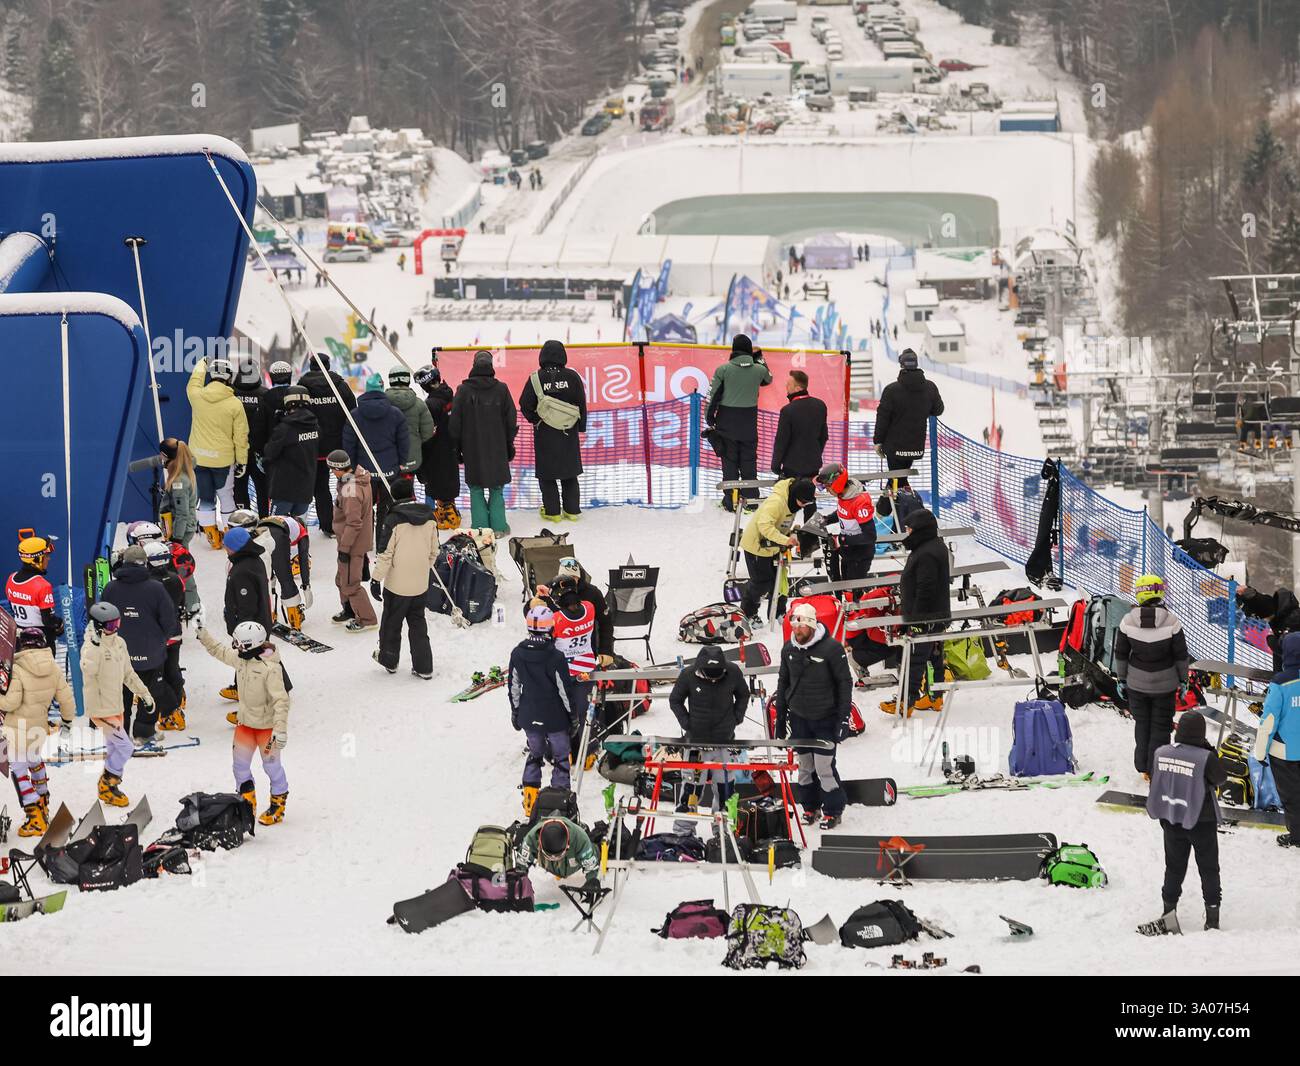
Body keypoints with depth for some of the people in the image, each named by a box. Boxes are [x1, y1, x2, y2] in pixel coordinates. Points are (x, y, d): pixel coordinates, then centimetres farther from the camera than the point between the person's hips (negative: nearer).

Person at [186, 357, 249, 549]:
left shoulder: (197, 396, -9)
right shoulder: (235, 404, -14)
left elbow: (194, 383, 18)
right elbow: (241, 436, -8)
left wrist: (202, 364, 36)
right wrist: (242, 461, 3)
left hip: (199, 458, 2)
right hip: (223, 459, -2)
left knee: (205, 497, 13)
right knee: (226, 497, 13)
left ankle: (211, 535, 13)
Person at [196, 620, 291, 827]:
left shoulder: (271, 667, -26)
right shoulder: (239, 659, -2)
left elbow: (281, 699, -26)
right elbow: (218, 650, 18)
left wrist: (281, 730, -28)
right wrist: (202, 633, 13)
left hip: (267, 725, -7)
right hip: (245, 722, 7)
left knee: (272, 765, 6)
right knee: (240, 765, 11)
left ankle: (278, 804, 23)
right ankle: (247, 802, 28)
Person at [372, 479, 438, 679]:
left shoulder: (394, 520, -18)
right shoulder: (429, 518, -2)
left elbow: (385, 553, -17)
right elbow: (434, 551, 8)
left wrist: (377, 579, -9)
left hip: (397, 584, -4)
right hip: (421, 585, 5)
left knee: (391, 622, 16)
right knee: (418, 624, 16)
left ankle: (388, 660, 32)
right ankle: (423, 667, 14)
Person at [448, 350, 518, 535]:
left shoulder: (464, 390, -7)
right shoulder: (501, 389, -5)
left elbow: (454, 422, -2)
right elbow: (511, 420, 2)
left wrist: (457, 447, 10)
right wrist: (509, 445, 14)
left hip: (472, 448, -1)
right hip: (497, 448, 1)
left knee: (476, 489, 7)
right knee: (496, 488, 9)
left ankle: (480, 526, 3)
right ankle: (498, 526, 6)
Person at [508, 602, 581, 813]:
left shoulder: (518, 654, -7)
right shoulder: (556, 657, -22)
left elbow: (513, 686, 4)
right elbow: (565, 689, -15)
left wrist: (515, 711, 18)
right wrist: (573, 715, 0)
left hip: (529, 717, 4)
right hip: (555, 718, -4)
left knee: (535, 753, 21)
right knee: (561, 756, 12)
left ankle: (530, 797, 19)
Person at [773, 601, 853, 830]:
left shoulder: (831, 648, -14)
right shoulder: (789, 649, 2)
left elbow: (845, 683, -9)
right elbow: (783, 682, 13)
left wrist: (843, 718, -11)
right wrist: (780, 717, 12)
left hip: (825, 718, -5)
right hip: (799, 717, 5)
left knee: (824, 767, -6)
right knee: (804, 766, 9)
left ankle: (833, 810, 9)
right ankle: (810, 808, 23)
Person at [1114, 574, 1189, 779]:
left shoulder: (1128, 622, -13)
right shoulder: (1171, 623, -18)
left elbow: (1120, 654, -2)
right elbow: (1181, 655, -8)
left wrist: (1122, 680, 11)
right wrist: (1183, 680, 7)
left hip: (1136, 683, 2)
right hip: (1164, 684, -2)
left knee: (1141, 724, 19)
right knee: (1160, 726, 13)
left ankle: (1143, 768, 27)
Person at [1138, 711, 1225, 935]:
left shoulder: (1160, 753, -8)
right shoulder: (1206, 758, -22)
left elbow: (1155, 780, 4)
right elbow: (1221, 778, -6)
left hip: (1171, 820, 3)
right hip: (1202, 822, -3)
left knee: (1174, 867, 16)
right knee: (1208, 868, 11)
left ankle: (1169, 915, 15)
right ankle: (1212, 918, 14)